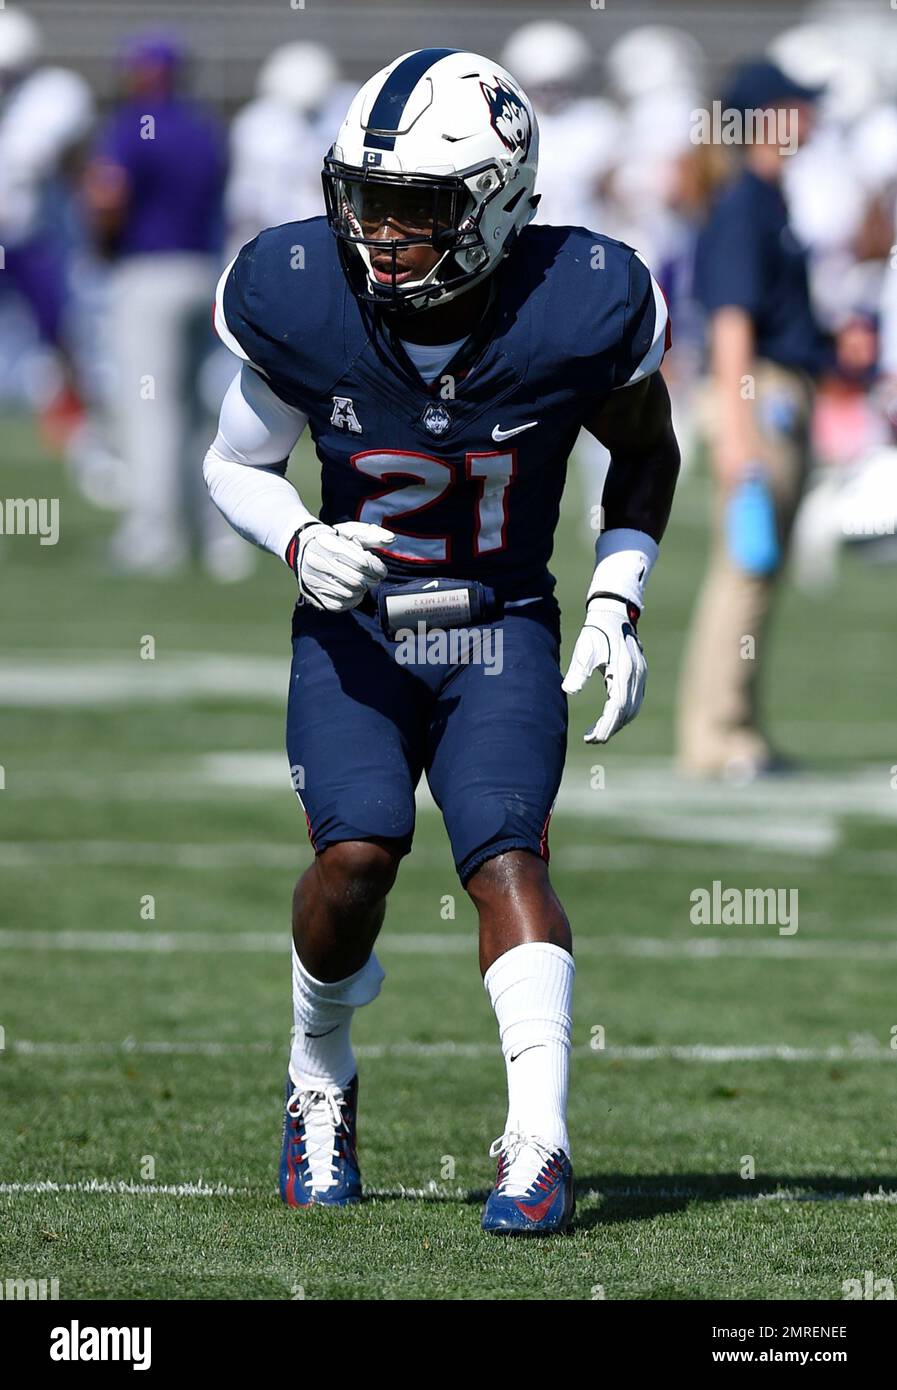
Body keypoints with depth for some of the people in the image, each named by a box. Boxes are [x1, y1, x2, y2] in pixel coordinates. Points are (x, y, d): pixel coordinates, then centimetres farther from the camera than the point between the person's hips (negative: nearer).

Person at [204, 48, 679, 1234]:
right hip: (354, 630, 1)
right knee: (357, 852, -18)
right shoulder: (299, 302, -16)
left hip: (504, 632, 0)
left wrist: (617, 603, -6)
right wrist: (301, 545, -18)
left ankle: (537, 1141, -26)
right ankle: (320, 1083, 9)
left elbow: (645, 453, 5)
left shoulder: (581, 312, -17)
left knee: (503, 850, -21)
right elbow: (236, 465, 3)